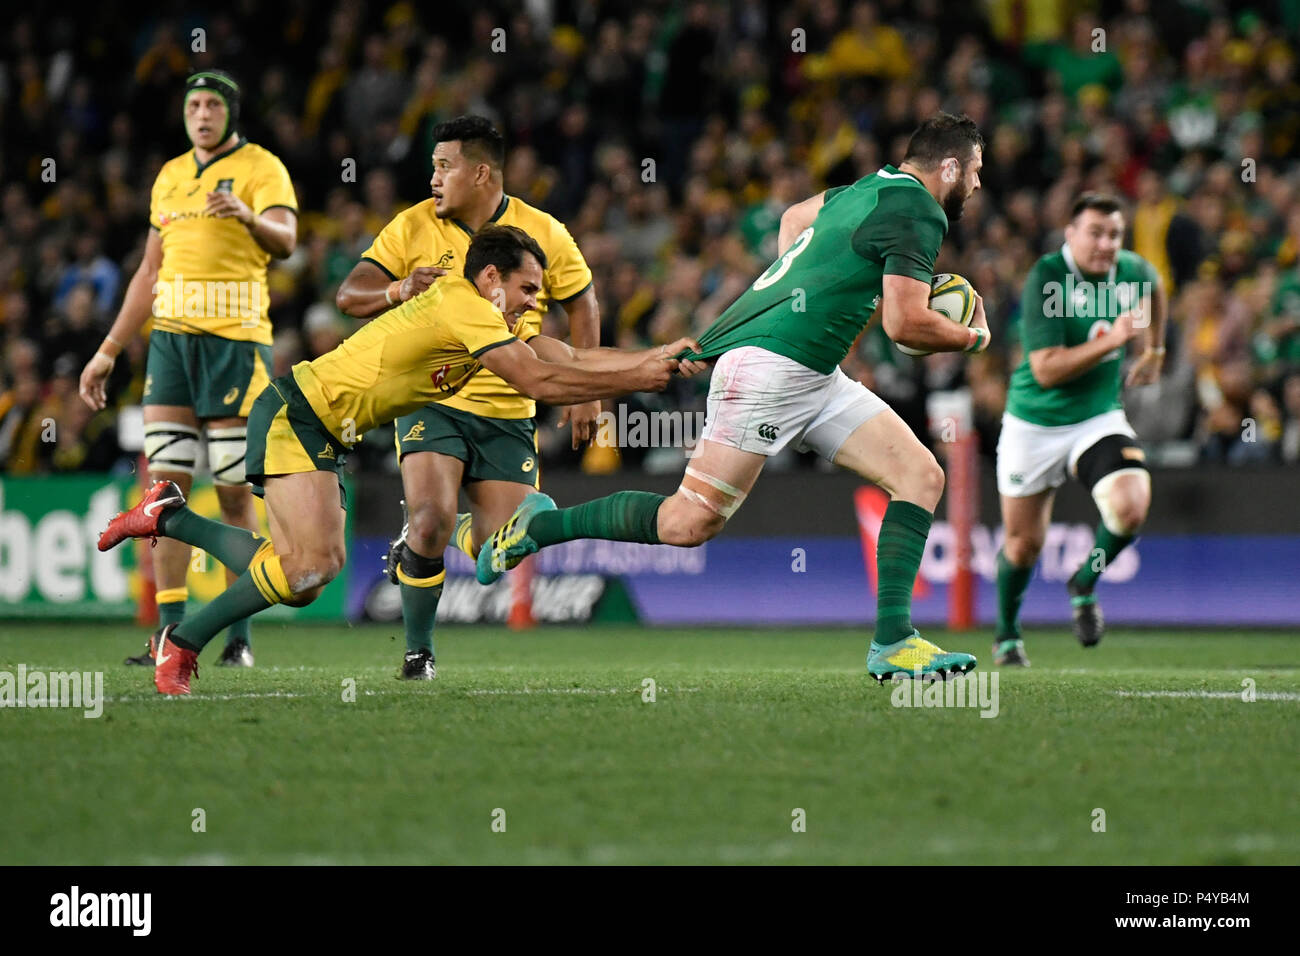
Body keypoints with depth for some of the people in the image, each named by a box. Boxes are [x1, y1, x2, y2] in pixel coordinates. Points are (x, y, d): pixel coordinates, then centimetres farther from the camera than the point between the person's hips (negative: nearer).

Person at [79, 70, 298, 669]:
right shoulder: (170, 176, 18)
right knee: (165, 484, -1)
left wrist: (248, 216, -39)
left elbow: (285, 240, -18)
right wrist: (107, 353, 22)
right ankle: (170, 635, 0)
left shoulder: (261, 168, -1)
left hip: (235, 339, -6)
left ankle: (239, 637, 0)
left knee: (235, 491, -5)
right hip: (170, 334, 6)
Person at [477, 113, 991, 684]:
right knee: (690, 522, -10)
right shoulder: (918, 213, -11)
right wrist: (972, 337, 0)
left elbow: (795, 218, 35)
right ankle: (539, 525, 7)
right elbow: (905, 324, -18)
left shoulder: (878, 187, 18)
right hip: (768, 363, -10)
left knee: (921, 475, 0)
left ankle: (892, 642, -5)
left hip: (812, 378, 10)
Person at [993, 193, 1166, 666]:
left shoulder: (1131, 270, -4)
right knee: (1024, 543, 8)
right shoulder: (1045, 278, -21)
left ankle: (1084, 586, 7)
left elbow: (1154, 287, 24)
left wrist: (1154, 351, 28)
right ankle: (1007, 634, 36)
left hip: (1099, 419, 3)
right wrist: (1112, 340, -33)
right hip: (1034, 426, -3)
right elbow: (1046, 370, -27)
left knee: (1131, 507, -23)